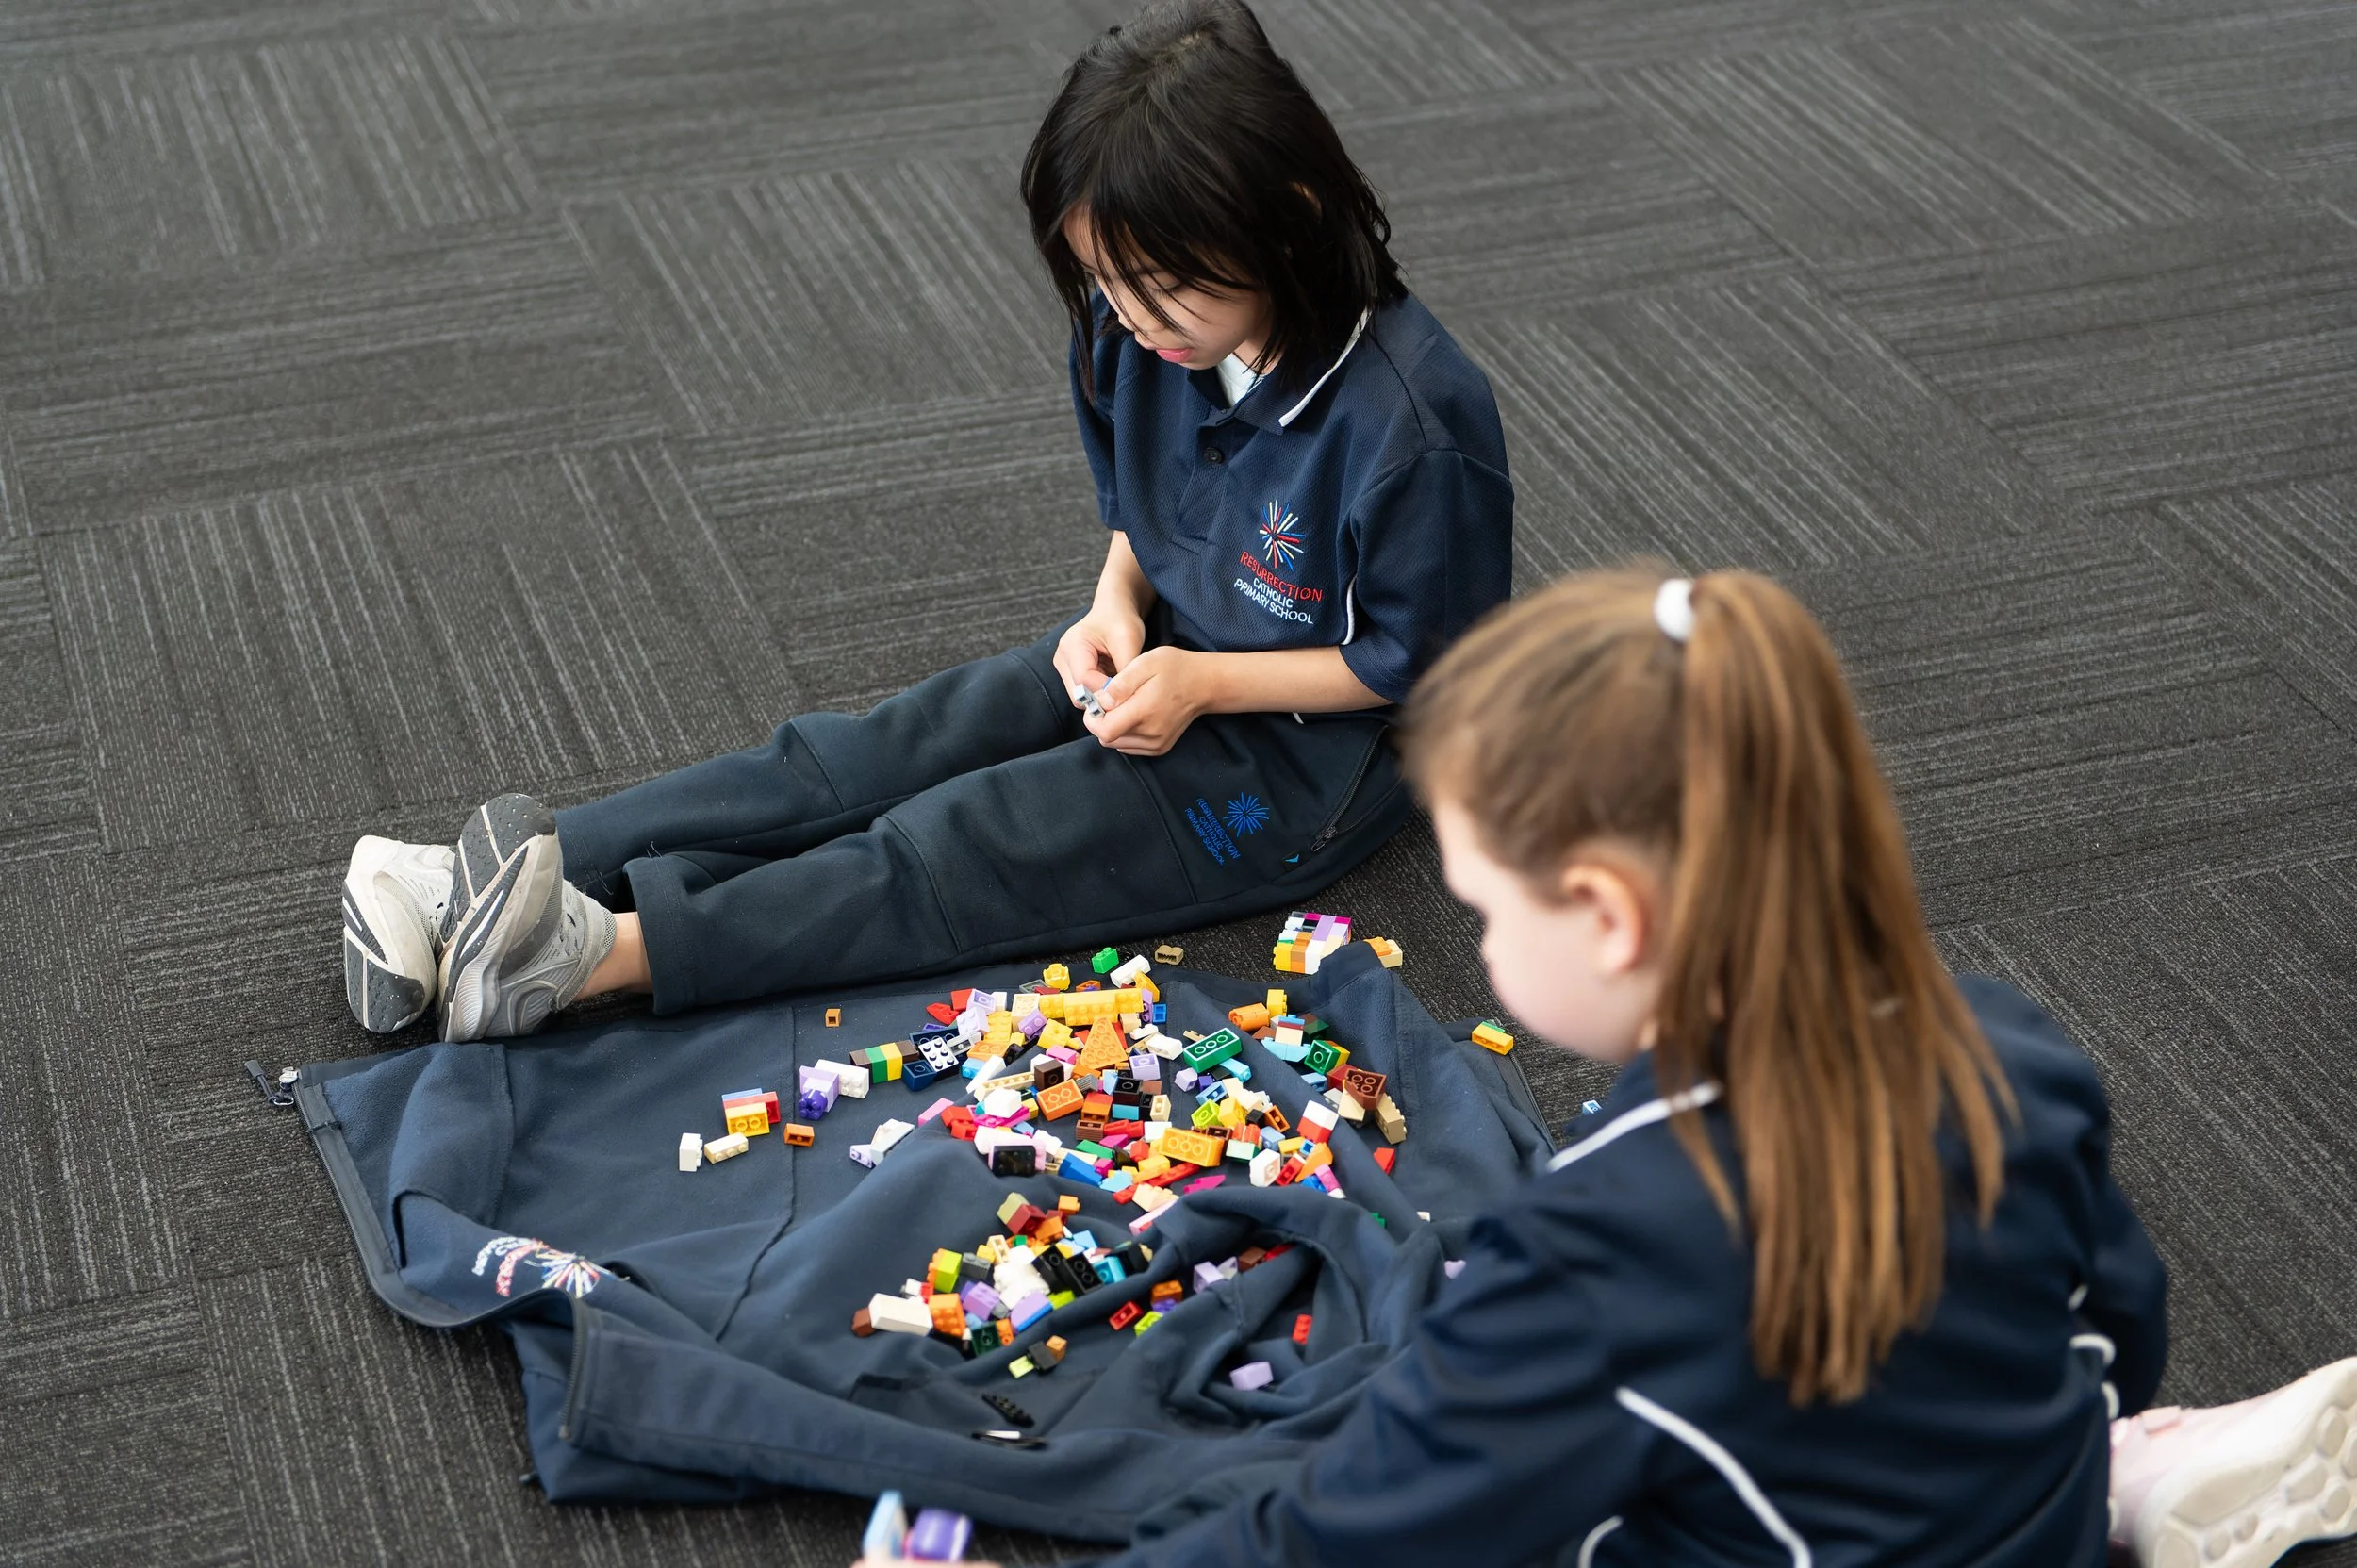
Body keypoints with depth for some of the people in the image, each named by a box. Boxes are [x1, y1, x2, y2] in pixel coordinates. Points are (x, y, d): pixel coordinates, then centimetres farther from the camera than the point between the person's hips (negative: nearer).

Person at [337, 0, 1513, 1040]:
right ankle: (512, 879, -21)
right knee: (885, 754, -11)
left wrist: (1205, 681, -22)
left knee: (980, 842, -22)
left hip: (1311, 751, -7)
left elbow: (1419, 660, -18)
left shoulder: (1412, 425, -28)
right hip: (1163, 653, 7)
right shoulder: (1146, 328, -7)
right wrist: (1116, 605, -8)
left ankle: (609, 952, -36)